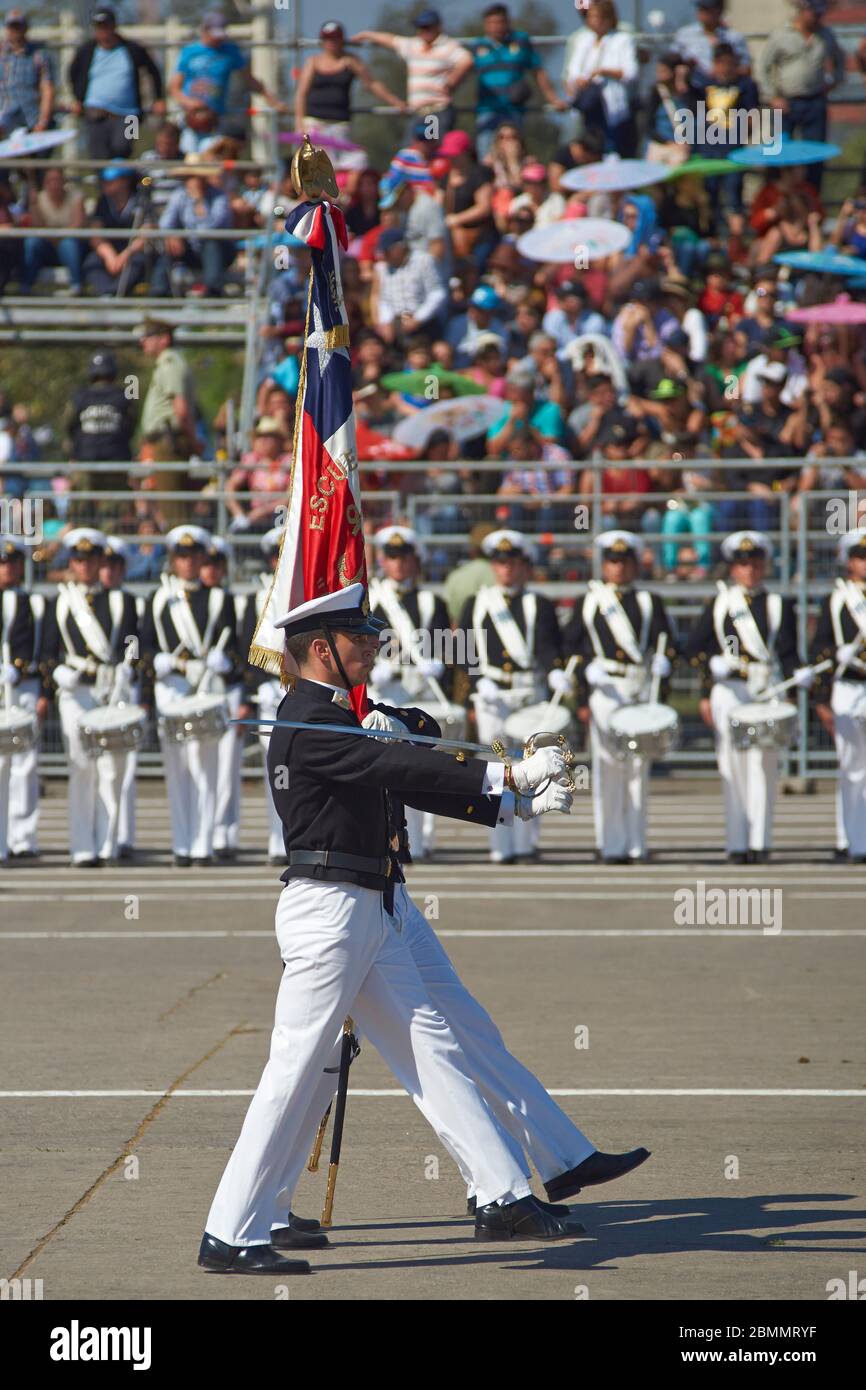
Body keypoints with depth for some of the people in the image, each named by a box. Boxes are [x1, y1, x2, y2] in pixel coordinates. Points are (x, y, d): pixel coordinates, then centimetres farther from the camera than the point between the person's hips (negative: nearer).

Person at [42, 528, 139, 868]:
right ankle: (83, 849, -5)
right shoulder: (59, 604, 13)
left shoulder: (121, 601, 12)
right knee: (81, 769, -6)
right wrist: (59, 672, -9)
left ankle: (106, 845, 3)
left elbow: (132, 646, 5)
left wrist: (125, 676, -12)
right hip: (75, 692, 0)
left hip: (112, 692, 0)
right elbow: (49, 651, 10)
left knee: (111, 769, -3)